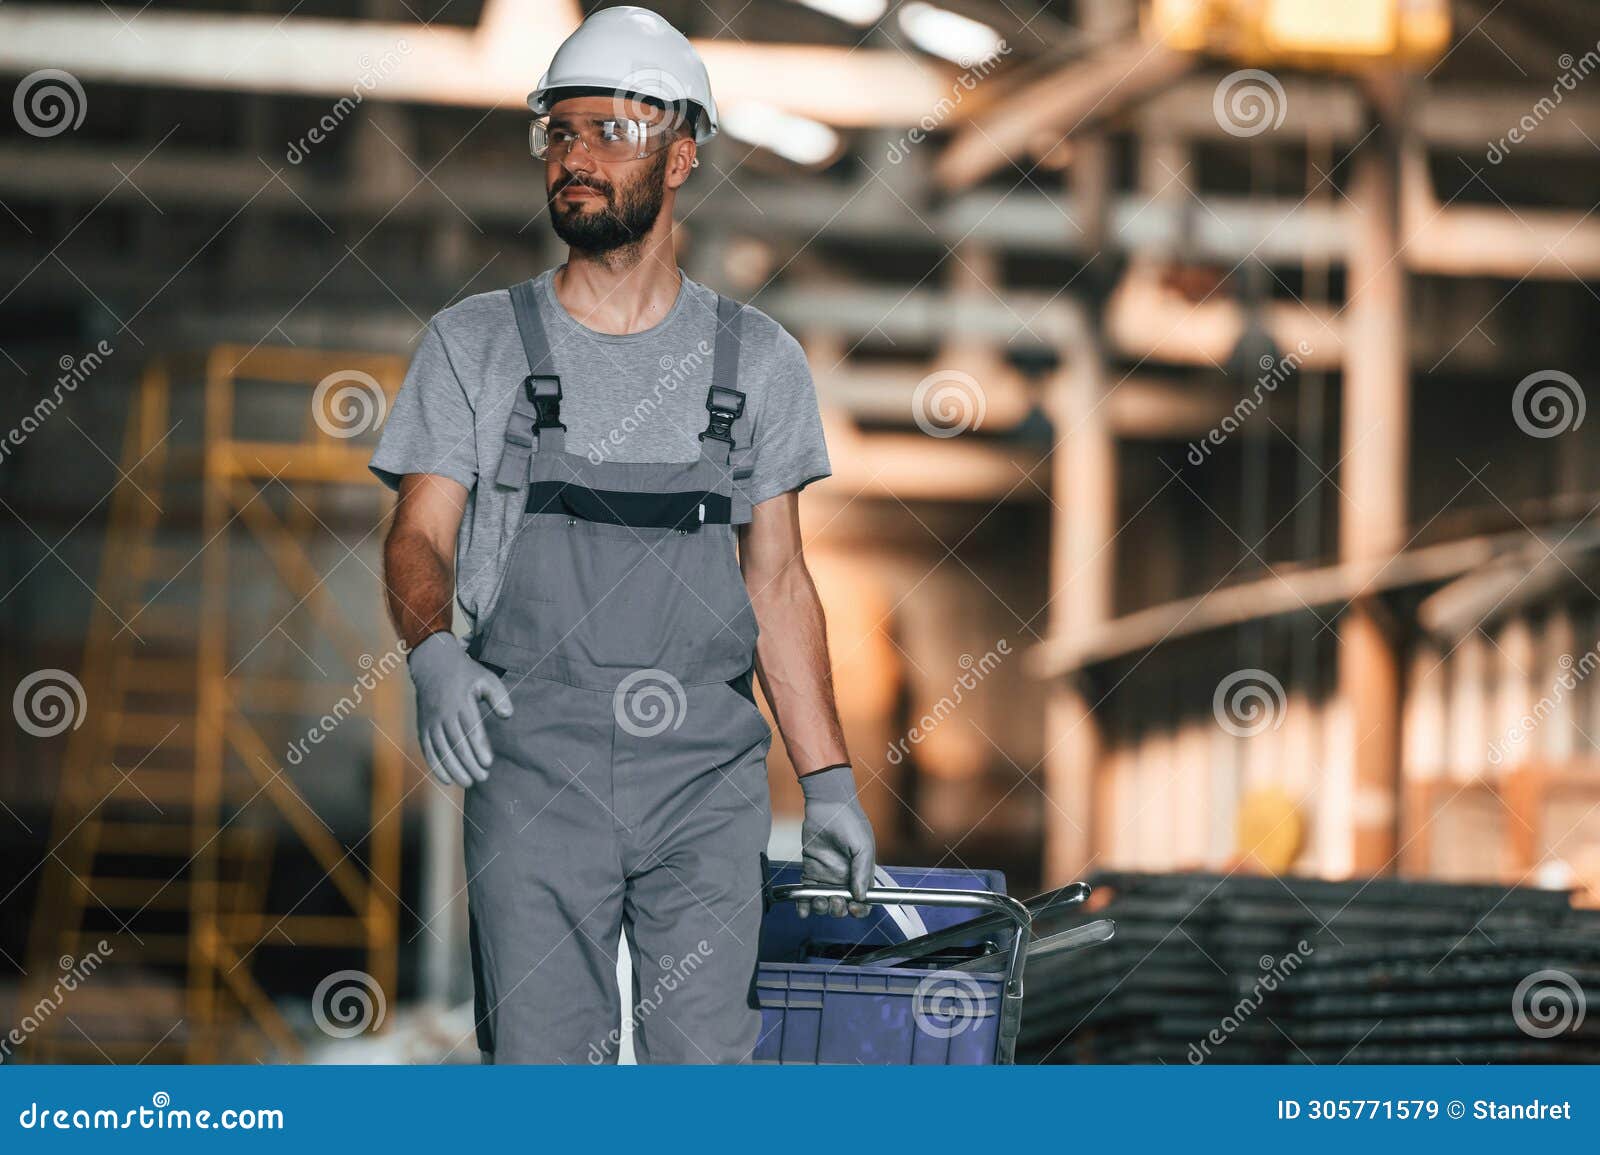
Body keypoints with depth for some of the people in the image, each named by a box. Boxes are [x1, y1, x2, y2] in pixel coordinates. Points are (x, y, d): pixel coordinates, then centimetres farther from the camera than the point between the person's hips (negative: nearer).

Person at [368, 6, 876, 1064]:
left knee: (708, 1068, -1)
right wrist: (433, 652, -22)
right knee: (539, 1067, -3)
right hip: (533, 767, -1)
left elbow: (779, 582, 13)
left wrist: (830, 781, 7)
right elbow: (420, 538, 1)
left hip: (708, 776, 1)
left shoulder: (757, 359, 10)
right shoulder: (475, 344, 7)